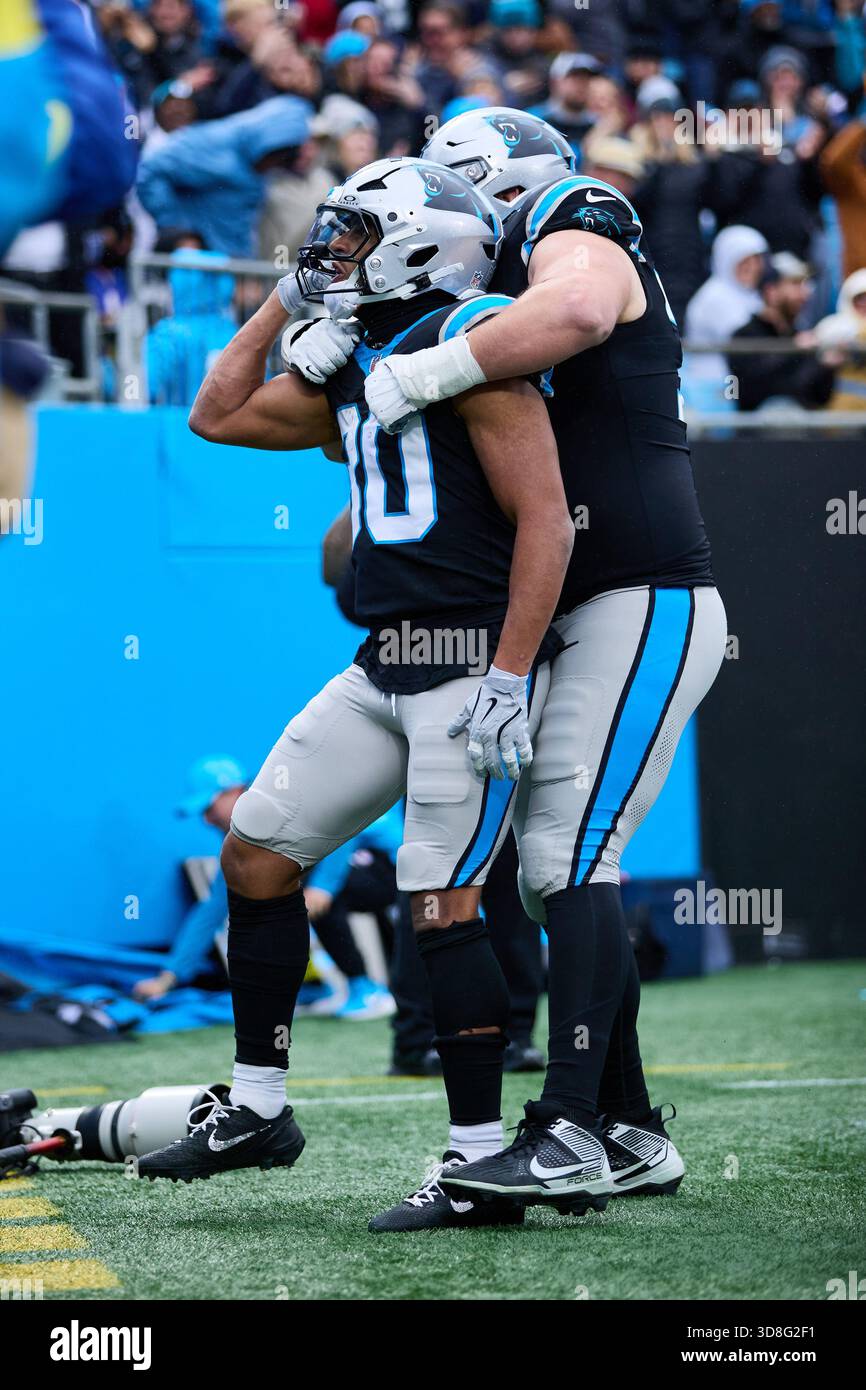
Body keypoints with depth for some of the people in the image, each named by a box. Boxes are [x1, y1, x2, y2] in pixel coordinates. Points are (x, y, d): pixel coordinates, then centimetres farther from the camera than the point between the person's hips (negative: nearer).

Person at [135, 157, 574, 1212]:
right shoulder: (348, 365, 15)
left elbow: (545, 521, -16)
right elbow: (218, 415, 29)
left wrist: (509, 679, -21)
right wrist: (287, 300, 20)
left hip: (473, 656, -9)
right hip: (387, 667, 9)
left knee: (441, 906, -11)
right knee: (255, 856, 9)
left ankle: (482, 1161, -5)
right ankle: (257, 1109, 20)